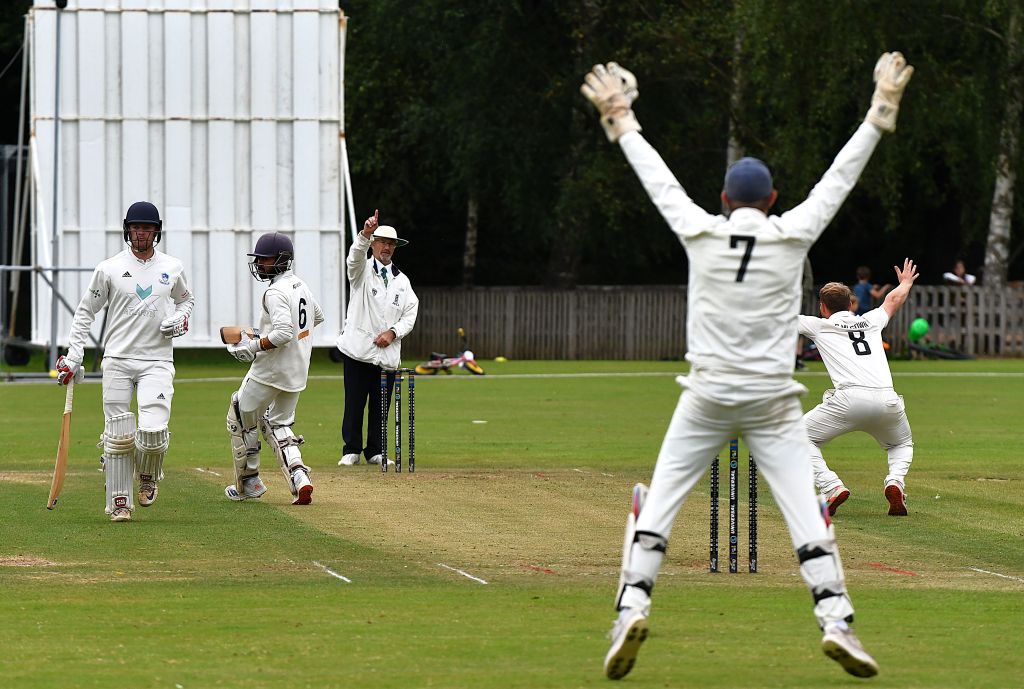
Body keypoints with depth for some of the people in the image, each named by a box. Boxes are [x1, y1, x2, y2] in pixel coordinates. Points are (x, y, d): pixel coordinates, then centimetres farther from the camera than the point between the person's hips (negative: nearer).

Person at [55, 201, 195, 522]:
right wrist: (73, 357, -2)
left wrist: (181, 318, 1)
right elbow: (85, 312, 5)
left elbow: (186, 299, 25)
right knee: (118, 435, -2)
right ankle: (120, 503, 9)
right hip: (117, 360, 0)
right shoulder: (109, 269, 0)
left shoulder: (172, 268, 7)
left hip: (157, 361, 0)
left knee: (153, 430, -17)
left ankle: (149, 475, 14)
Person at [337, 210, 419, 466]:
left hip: (387, 353, 3)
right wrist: (365, 233, -41)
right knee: (354, 403, -3)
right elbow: (355, 256, -21)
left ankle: (375, 452, 13)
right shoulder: (362, 270, 3)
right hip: (358, 349, -3)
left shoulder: (402, 280, 15)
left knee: (381, 405, 4)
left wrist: (392, 332, -9)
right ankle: (351, 450, 6)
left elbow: (410, 314, 10)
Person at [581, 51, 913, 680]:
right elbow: (841, 176, 3)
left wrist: (621, 119, 22)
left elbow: (658, 178, 9)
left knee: (657, 506, 3)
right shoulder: (793, 236, -4)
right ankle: (836, 620, -12)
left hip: (706, 399, 0)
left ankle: (632, 606, -13)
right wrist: (881, 110, 10)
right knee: (807, 510, -1)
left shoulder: (700, 233, -3)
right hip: (773, 401, 0)